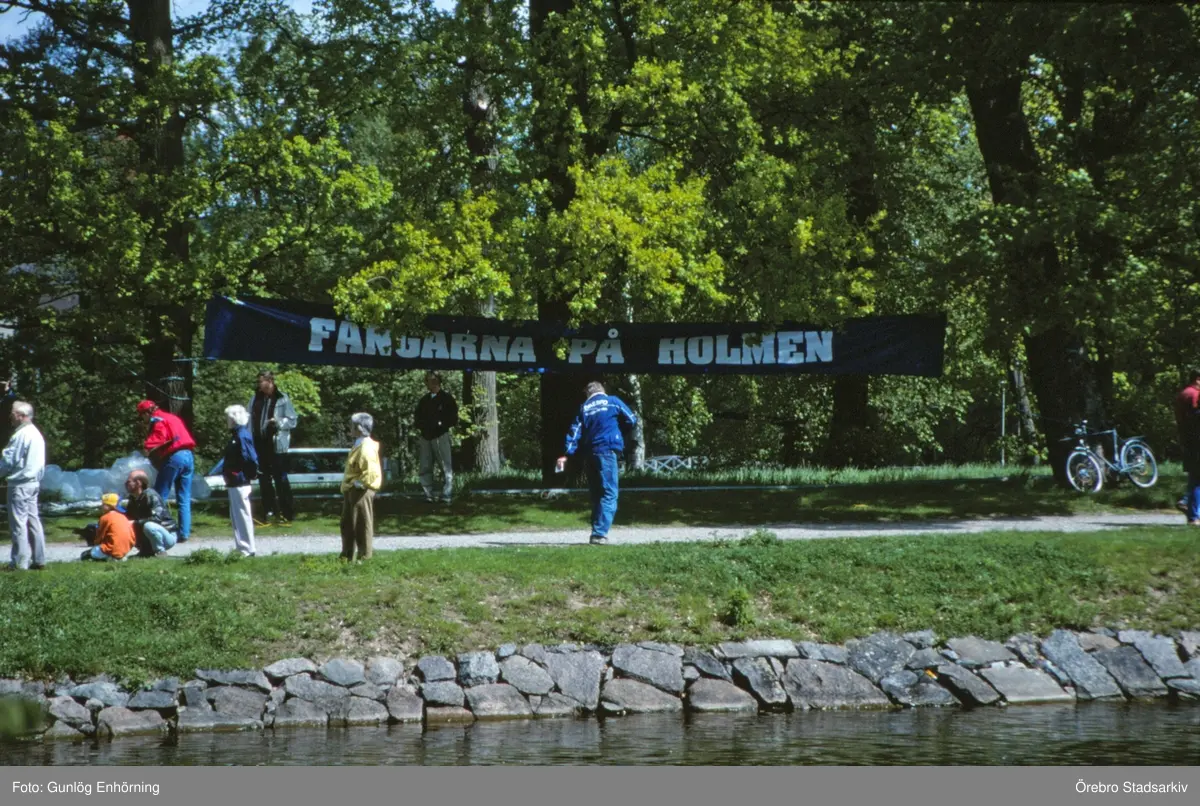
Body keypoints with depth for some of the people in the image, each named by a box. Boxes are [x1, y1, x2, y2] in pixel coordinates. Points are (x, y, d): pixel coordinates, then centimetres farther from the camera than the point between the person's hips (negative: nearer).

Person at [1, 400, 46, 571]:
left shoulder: (21, 435, -15)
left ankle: (19, 562, -8)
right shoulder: (36, 433, 16)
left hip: (20, 484, -10)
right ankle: (39, 559, 12)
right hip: (33, 482, 10)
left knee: (18, 522, -7)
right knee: (33, 520, 11)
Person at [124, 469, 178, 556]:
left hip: (169, 535, -8)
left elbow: (157, 517, -32)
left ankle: (160, 552, -16)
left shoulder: (151, 495, -22)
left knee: (148, 526, -37)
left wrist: (136, 523, -32)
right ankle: (146, 550, 12)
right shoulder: (133, 499, 4)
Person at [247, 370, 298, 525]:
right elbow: (249, 419, 12)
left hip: (276, 445, -6)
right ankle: (269, 511, 19)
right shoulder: (256, 399, 10)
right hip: (260, 444, 6)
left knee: (281, 480, -3)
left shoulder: (282, 399, -6)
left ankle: (288, 512, 3)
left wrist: (279, 422, -20)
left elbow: (293, 420, -4)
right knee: (264, 480, 10)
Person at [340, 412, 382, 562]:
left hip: (360, 491, -11)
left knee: (362, 525, -1)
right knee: (347, 524, 16)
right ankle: (347, 556, 25)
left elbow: (371, 471, -28)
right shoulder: (359, 445, 12)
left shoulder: (366, 448, -19)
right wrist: (348, 484, 16)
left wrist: (360, 483, -19)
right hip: (351, 490, 11)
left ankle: (365, 557, 7)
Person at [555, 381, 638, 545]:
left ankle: (596, 533, 13)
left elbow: (575, 431, 5)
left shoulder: (584, 407, 14)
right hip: (607, 450, -5)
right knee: (609, 494, -6)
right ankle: (599, 533, -17)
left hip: (590, 454, 5)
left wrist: (567, 454, 0)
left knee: (596, 495, 14)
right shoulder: (613, 402, 5)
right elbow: (632, 420, 9)